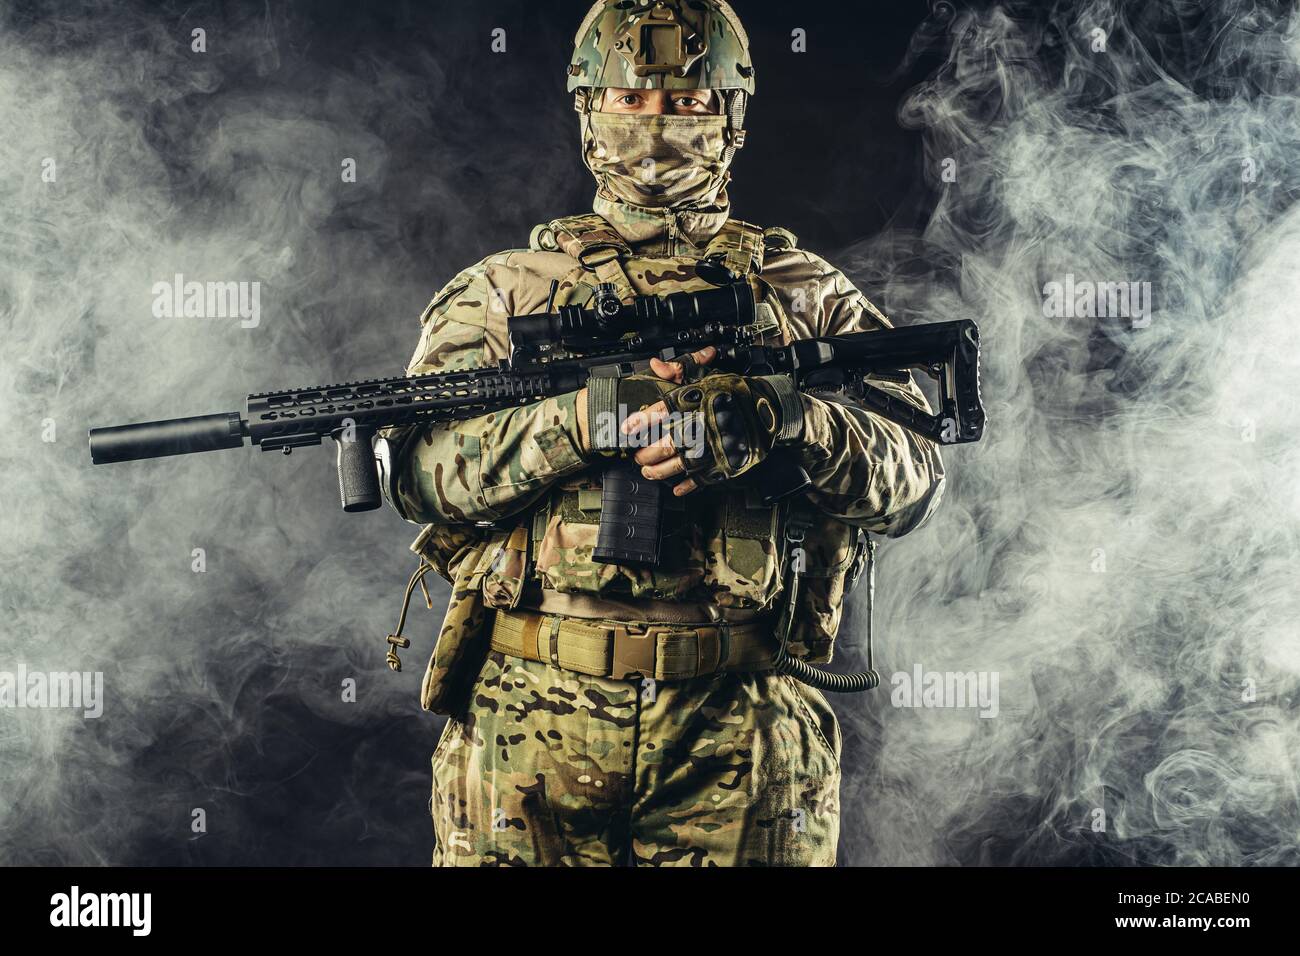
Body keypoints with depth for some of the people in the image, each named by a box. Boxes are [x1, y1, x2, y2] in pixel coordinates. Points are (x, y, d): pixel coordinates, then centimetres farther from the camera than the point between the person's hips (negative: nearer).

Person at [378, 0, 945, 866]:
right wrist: (582, 418, -19)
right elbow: (420, 467, -3)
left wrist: (782, 421, -20)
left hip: (741, 732, 0)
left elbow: (914, 474, 0)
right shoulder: (502, 291, 11)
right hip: (532, 721, 0)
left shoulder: (806, 293, 11)